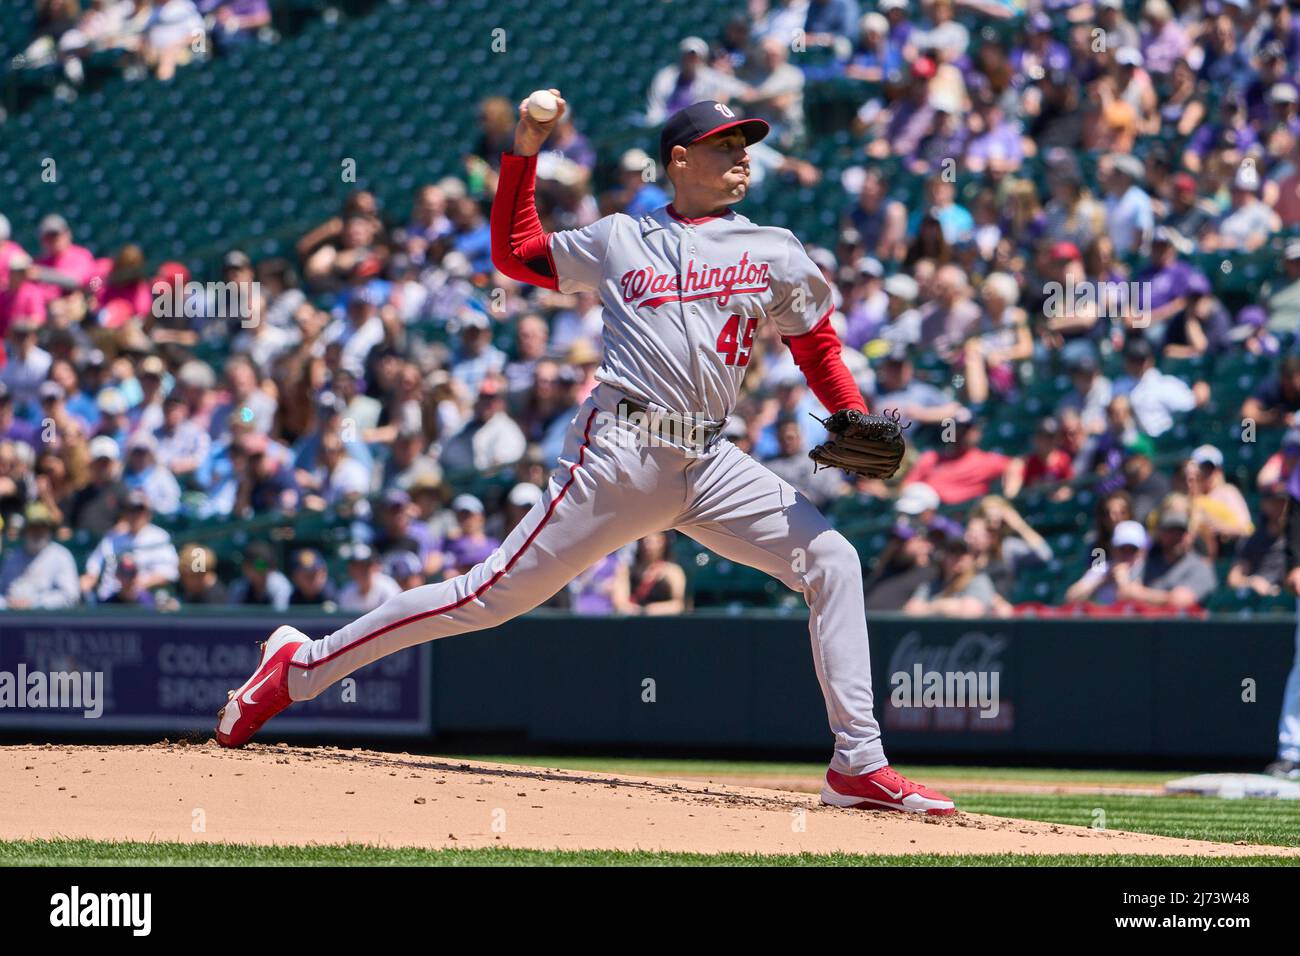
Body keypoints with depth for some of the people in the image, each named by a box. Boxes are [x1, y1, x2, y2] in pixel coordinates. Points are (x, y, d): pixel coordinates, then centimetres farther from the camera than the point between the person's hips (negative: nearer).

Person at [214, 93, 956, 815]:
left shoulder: (775, 253, 13)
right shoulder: (618, 241, 13)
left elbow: (819, 349, 14)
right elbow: (516, 252, 25)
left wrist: (858, 423, -4)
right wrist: (524, 154, 17)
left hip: (711, 464, 3)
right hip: (620, 453, -3)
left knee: (833, 562, -12)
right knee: (496, 594, -7)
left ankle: (859, 764, -8)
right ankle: (302, 665, 3)